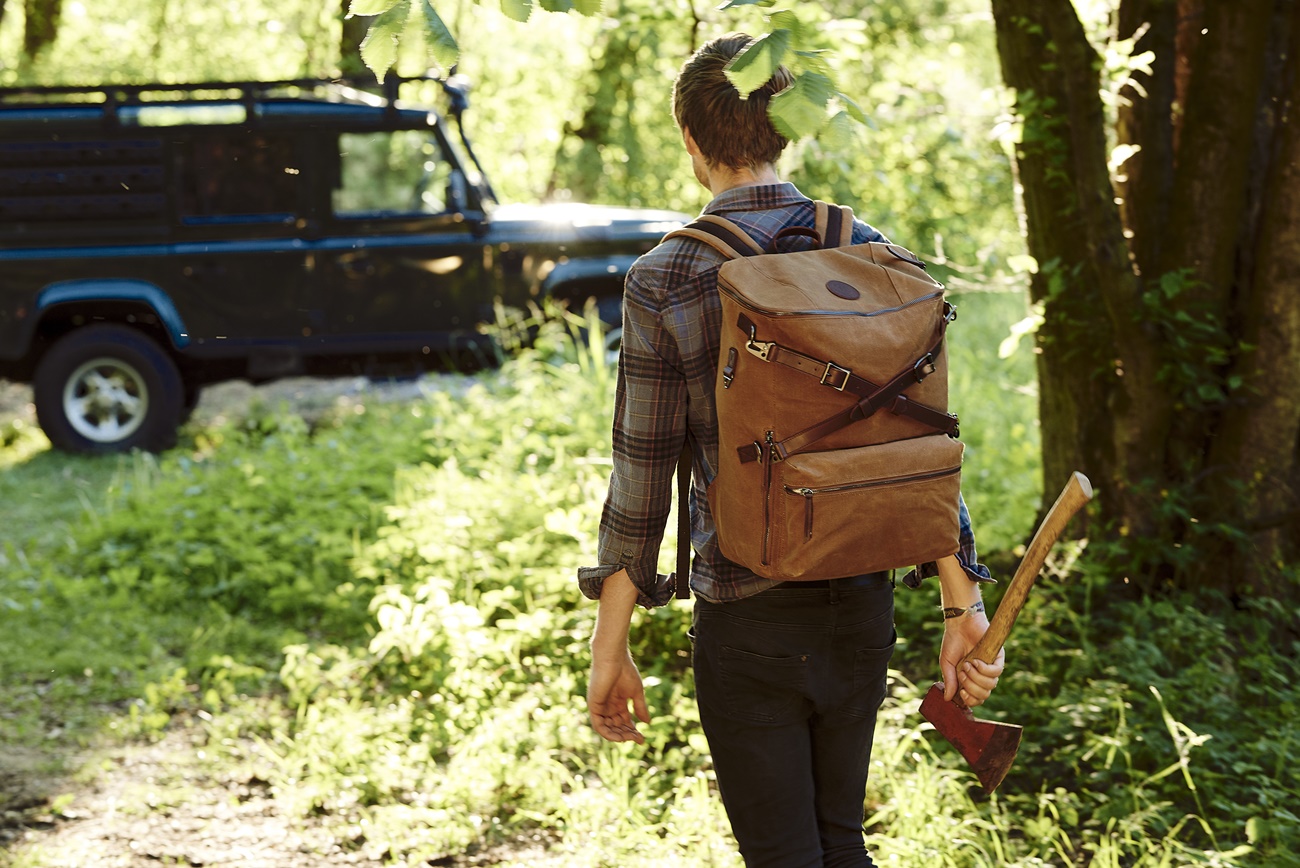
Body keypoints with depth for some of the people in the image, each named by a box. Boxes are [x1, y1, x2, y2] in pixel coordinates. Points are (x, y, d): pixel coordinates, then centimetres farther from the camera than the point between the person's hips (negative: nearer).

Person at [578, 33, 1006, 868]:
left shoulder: (664, 283, -13)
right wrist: (965, 611, 1)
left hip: (748, 623, -4)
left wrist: (610, 649, -3)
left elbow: (641, 479, -11)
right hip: (862, 608, 4)